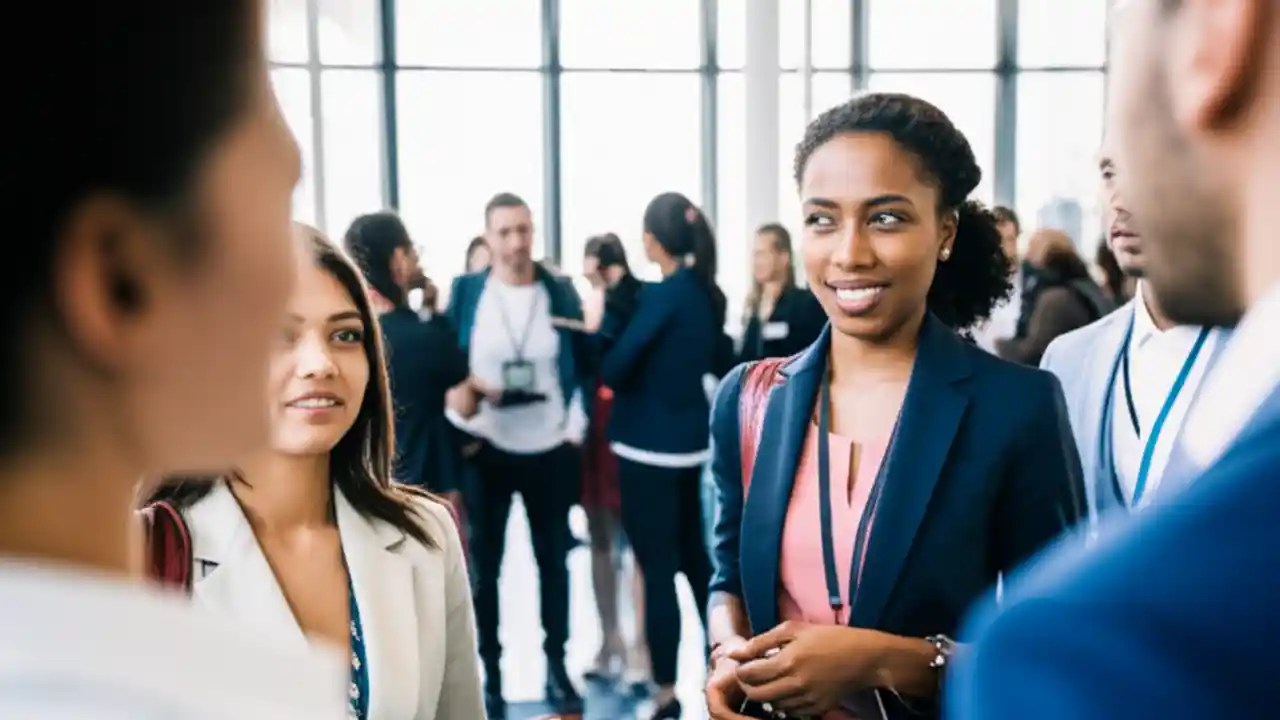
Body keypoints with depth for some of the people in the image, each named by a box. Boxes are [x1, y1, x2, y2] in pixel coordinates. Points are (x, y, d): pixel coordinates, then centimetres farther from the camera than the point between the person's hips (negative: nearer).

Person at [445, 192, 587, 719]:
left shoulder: (561, 291, 2)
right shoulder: (465, 291, -1)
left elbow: (582, 366, 6)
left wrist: (576, 427, -1)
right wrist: (465, 407, -9)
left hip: (550, 450, 1)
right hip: (487, 450, -1)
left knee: (553, 561, 12)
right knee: (484, 565, 7)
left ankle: (556, 667, 25)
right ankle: (489, 672, 20)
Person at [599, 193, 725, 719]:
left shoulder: (663, 295, -17)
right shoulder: (707, 293, 6)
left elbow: (614, 367, -17)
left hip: (651, 444, -8)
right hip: (690, 439, 8)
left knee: (657, 568, -2)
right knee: (693, 557, 19)